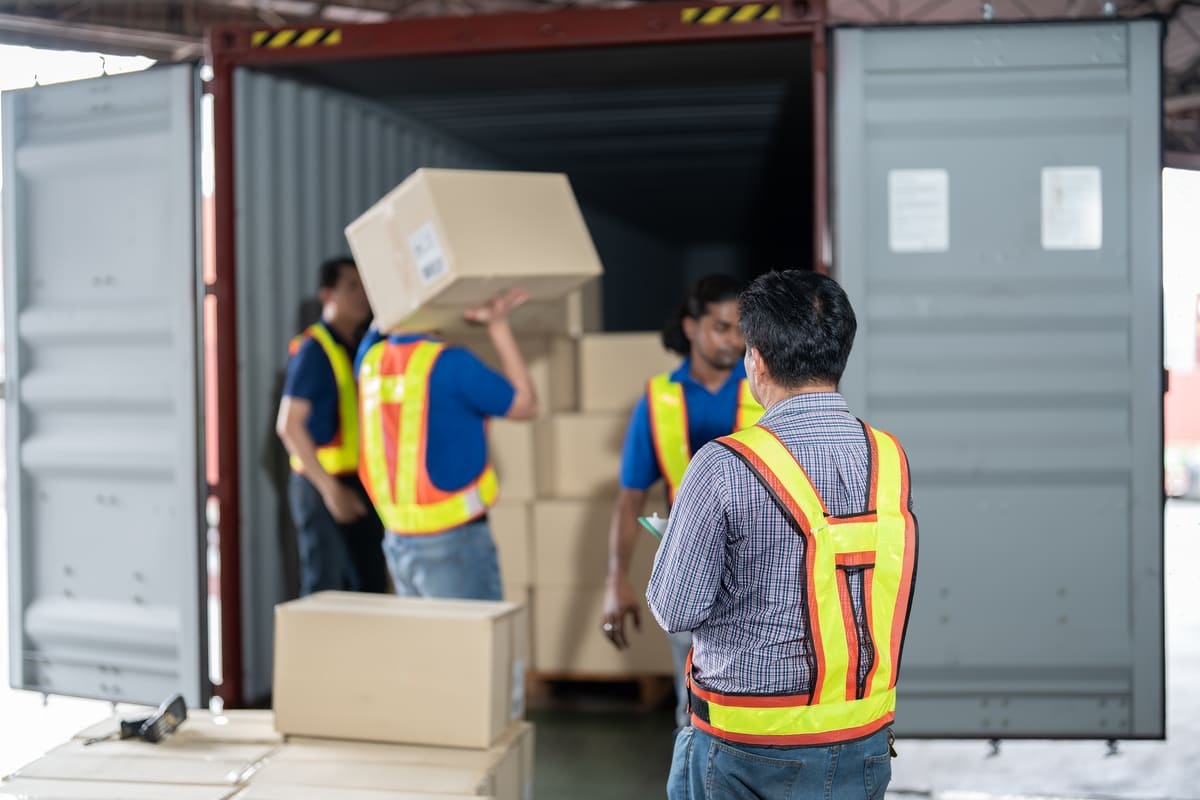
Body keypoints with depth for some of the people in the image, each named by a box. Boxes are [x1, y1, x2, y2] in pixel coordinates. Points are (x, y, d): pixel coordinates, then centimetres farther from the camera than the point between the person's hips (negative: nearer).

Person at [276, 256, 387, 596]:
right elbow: (289, 425, -15)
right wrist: (330, 488, -19)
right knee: (326, 593, -5)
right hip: (324, 488, -8)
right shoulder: (313, 349, -10)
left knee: (370, 589, 11)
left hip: (360, 488, 8)